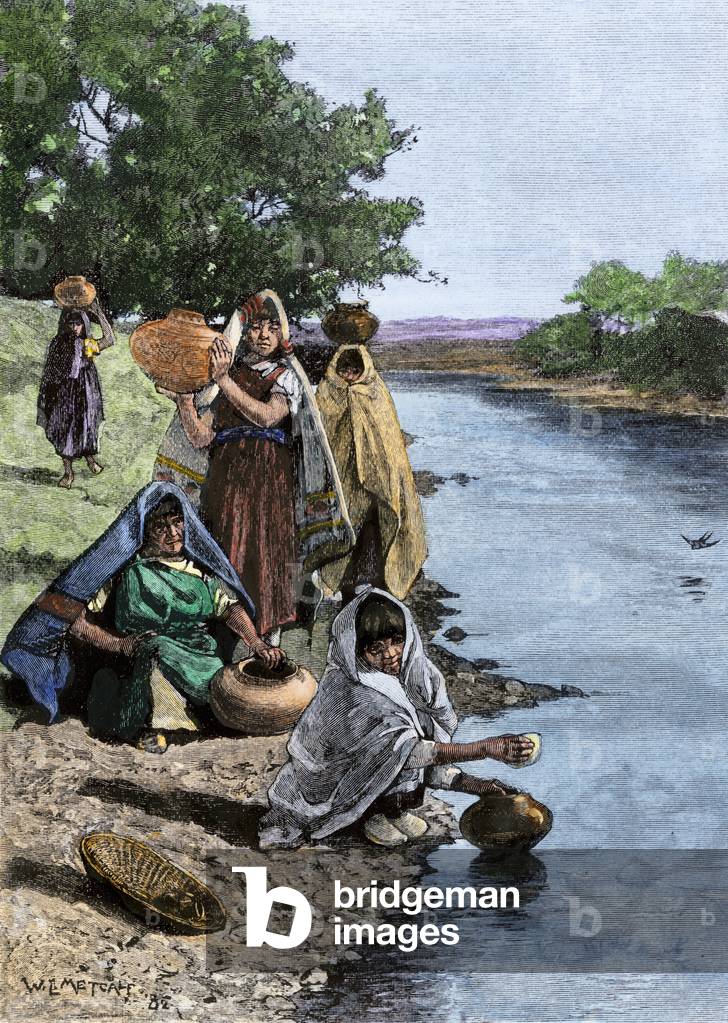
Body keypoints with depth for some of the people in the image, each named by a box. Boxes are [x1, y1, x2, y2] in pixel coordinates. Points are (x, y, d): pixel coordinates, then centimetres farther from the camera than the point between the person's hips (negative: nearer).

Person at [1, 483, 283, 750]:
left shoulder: (198, 564, 12)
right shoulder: (126, 569, -2)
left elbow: (230, 606, 18)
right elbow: (72, 618, -3)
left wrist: (256, 644, 3)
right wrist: (120, 644, -11)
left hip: (202, 660, 5)